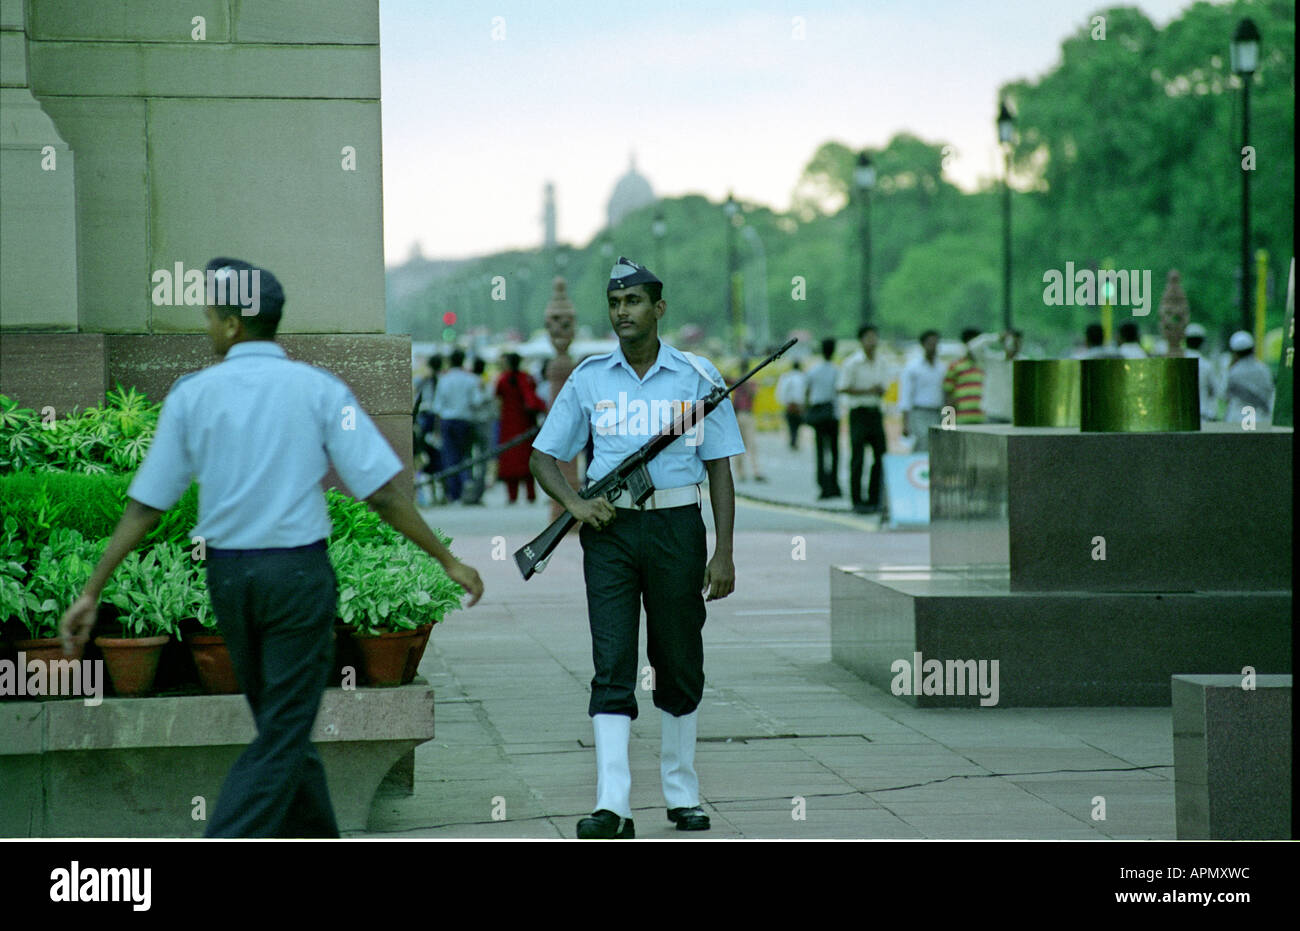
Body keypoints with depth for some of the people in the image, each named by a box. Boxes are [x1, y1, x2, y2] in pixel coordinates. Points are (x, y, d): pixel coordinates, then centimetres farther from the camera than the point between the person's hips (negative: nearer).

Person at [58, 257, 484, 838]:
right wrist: (448, 560, 0)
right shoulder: (318, 389, -5)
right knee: (283, 736, 0)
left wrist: (93, 592, 5)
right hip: (299, 572, -3)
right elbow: (382, 490, -8)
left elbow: (144, 507, 0)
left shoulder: (192, 394, 0)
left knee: (279, 725, 19)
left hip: (227, 575, 3)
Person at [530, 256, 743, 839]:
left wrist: (723, 553, -3)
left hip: (676, 528, 0)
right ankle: (612, 807, -14)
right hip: (610, 529, 0)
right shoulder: (589, 378, 7)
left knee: (679, 665, 8)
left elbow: (719, 469, 4)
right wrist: (575, 503, -9)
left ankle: (682, 794, 22)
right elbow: (544, 456, 11)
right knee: (612, 667, -8)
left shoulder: (697, 376, 4)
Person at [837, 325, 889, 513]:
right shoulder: (852, 363, -6)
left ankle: (874, 500, 12)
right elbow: (843, 388, -9)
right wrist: (867, 391, -15)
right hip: (858, 412, -6)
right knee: (857, 458, -5)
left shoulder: (881, 365, 12)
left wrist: (879, 390, -6)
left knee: (881, 456, 4)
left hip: (875, 411, 6)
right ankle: (857, 501, 0)